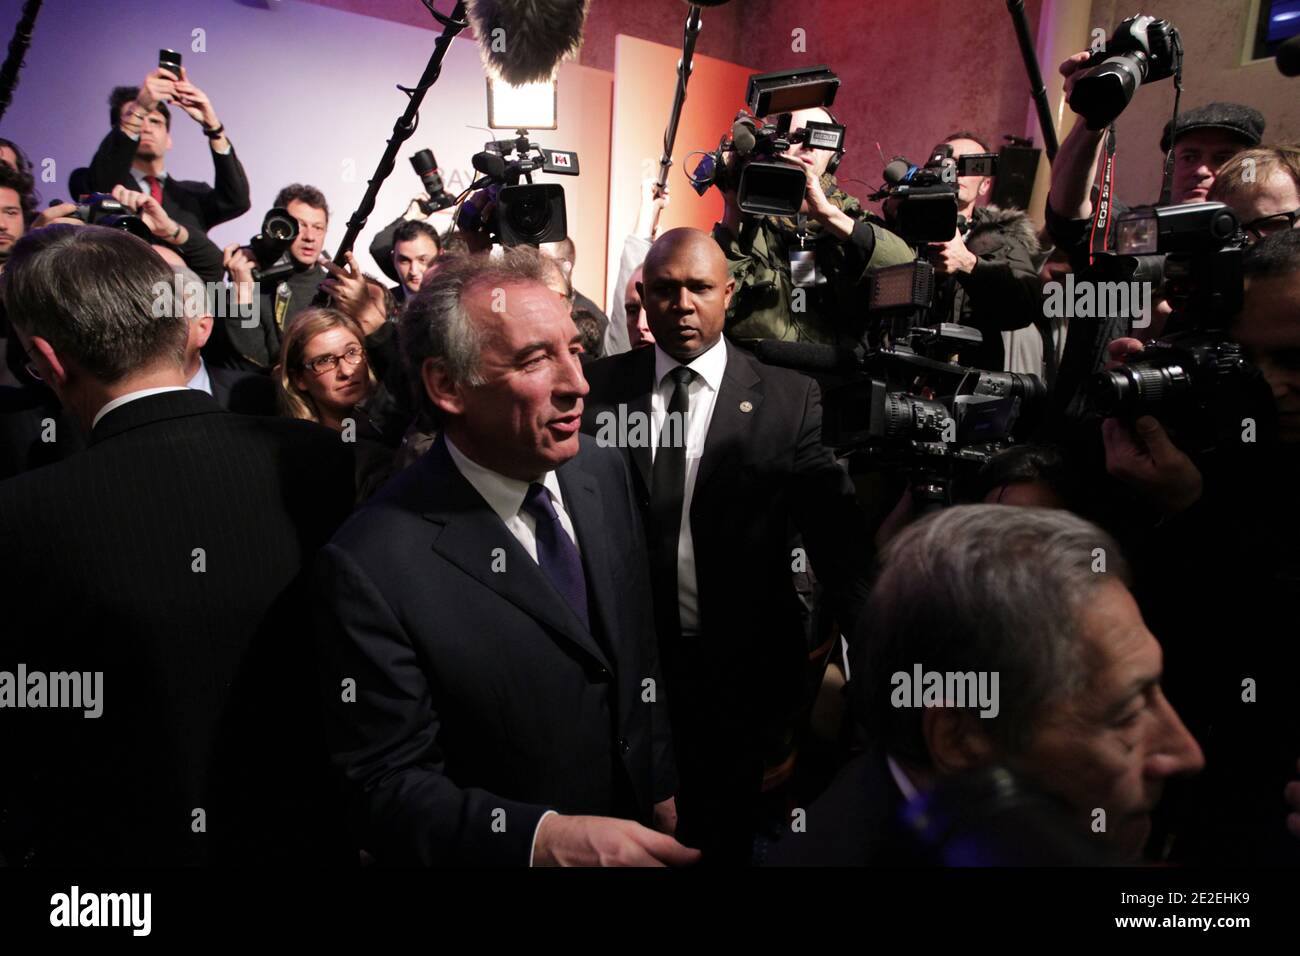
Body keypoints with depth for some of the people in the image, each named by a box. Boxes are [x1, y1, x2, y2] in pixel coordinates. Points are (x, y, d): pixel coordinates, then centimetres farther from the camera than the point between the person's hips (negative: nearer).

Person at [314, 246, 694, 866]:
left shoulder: (604, 473, -8)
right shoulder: (369, 567, -27)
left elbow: (640, 654, 2)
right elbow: (388, 791, -21)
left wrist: (664, 789, 1)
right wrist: (544, 839, -33)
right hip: (512, 851, -5)